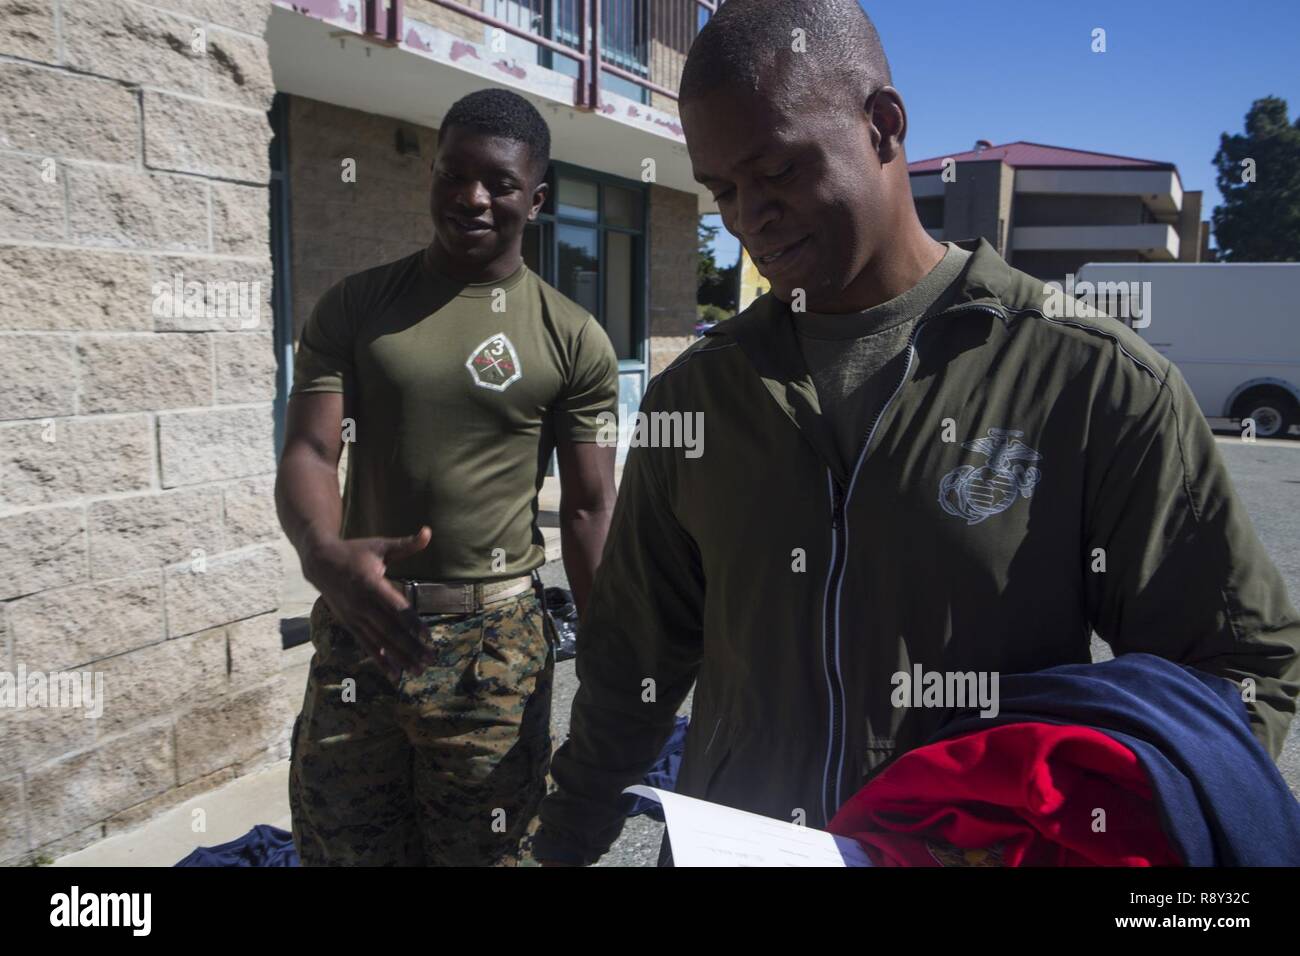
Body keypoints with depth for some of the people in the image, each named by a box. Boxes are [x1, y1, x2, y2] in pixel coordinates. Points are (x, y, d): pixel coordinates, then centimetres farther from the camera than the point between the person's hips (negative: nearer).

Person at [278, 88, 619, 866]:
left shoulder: (575, 341, -1)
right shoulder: (353, 308, 3)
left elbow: (589, 510, 0)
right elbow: (309, 451, -5)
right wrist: (325, 553, -28)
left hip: (495, 638, -1)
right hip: (357, 623, 2)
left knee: (484, 851, 9)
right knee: (340, 847, 15)